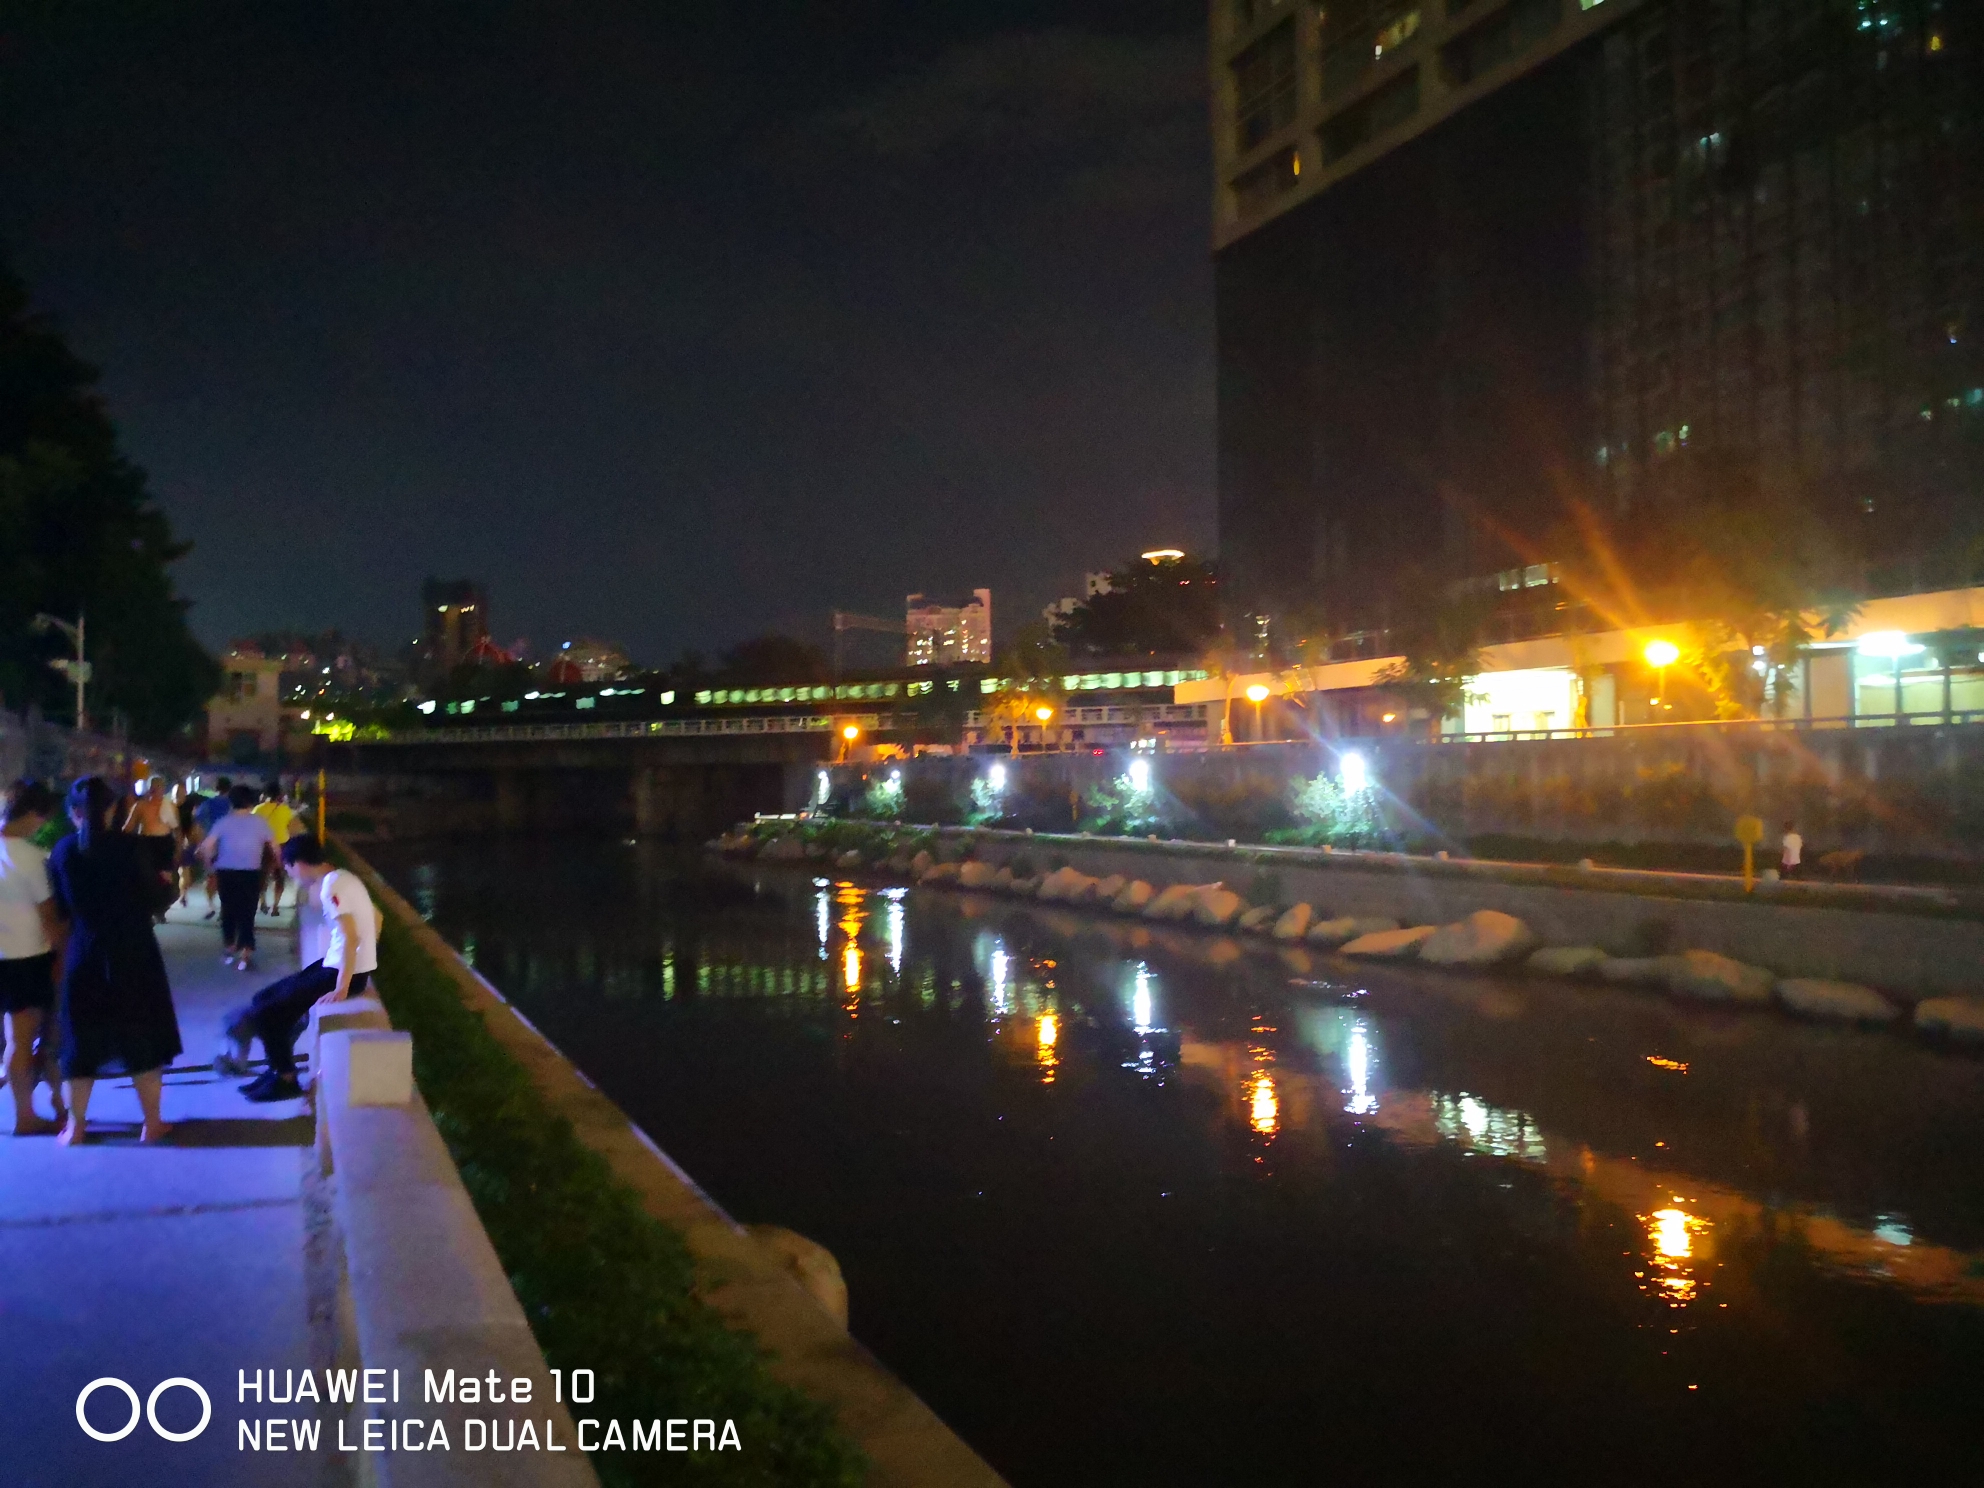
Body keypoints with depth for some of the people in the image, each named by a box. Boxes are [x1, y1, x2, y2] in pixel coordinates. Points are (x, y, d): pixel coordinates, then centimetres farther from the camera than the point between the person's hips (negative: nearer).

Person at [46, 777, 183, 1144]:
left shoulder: (62, 851, -4)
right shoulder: (129, 847, -12)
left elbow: (59, 908, 4)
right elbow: (155, 898, -8)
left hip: (83, 957, 2)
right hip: (134, 955, -2)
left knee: (81, 1042, 14)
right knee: (142, 1039, 10)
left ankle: (76, 1127, 23)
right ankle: (151, 1123, 17)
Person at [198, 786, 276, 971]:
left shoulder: (223, 821, 2)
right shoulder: (260, 822, 2)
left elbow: (206, 846, -5)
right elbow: (274, 846, 3)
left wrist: (210, 864, 9)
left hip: (226, 872, 1)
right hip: (251, 872, -1)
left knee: (228, 910, 17)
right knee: (247, 912, 2)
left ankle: (228, 948, 24)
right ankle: (245, 952, -6)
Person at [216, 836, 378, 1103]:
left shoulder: (331, 886, -20)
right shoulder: (340, 877, 10)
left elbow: (351, 938, -27)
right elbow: (375, 918, 20)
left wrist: (341, 989, -26)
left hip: (344, 971, -10)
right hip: (336, 964, 10)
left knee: (266, 1012, -6)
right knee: (266, 999, 14)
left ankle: (286, 1080, 8)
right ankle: (279, 1070, 21)